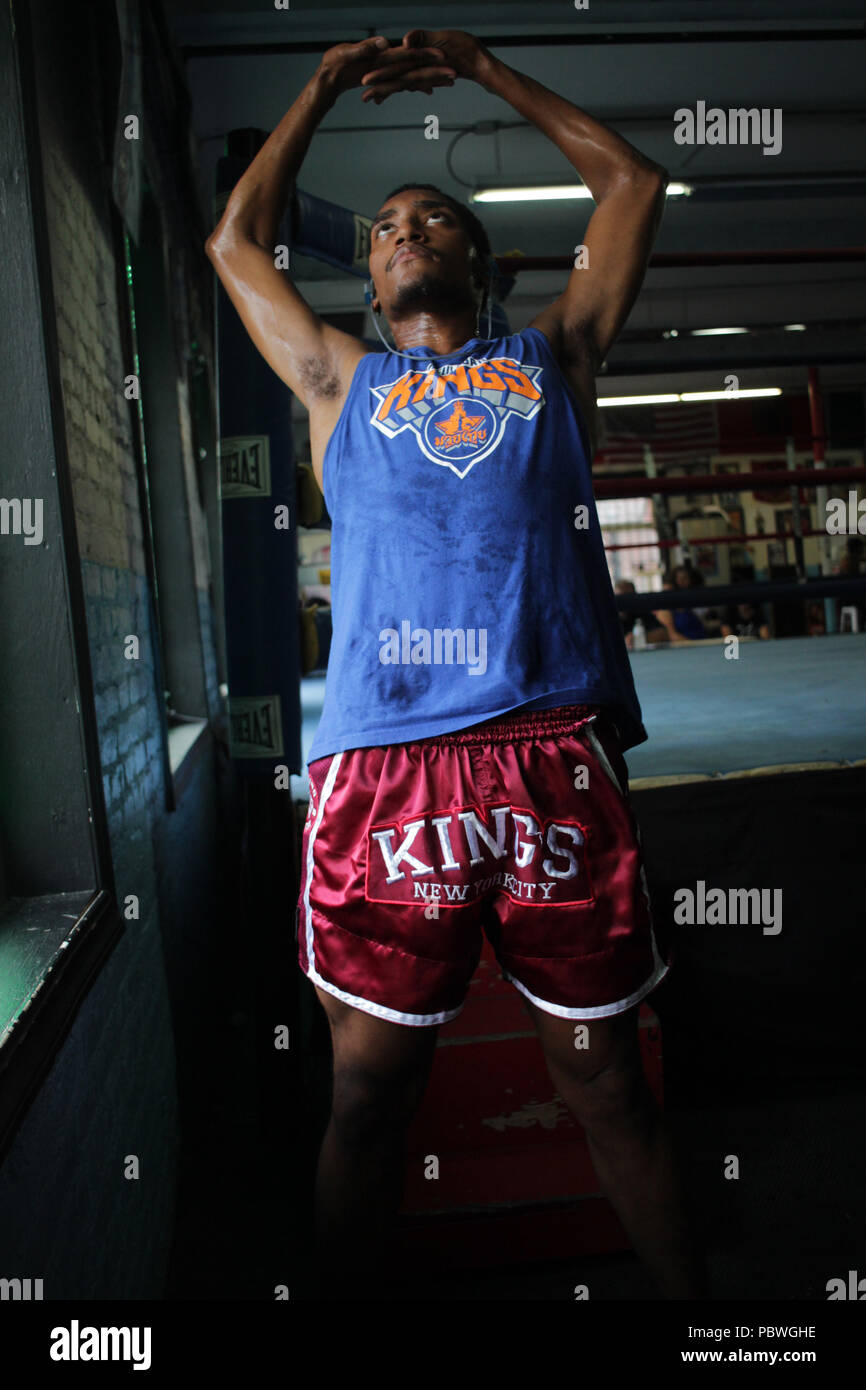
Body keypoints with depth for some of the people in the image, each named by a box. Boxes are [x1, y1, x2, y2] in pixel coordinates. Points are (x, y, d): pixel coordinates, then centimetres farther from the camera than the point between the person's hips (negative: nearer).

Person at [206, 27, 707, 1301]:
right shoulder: (339, 378, 24)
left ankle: (690, 1294, 28)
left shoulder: (553, 356, 23)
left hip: (558, 753, 0)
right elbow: (236, 240, 35)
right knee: (371, 1083, 7)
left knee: (605, 1076, 10)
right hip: (384, 765, 1)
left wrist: (484, 69, 39)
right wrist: (327, 86, 41)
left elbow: (635, 181, 33)